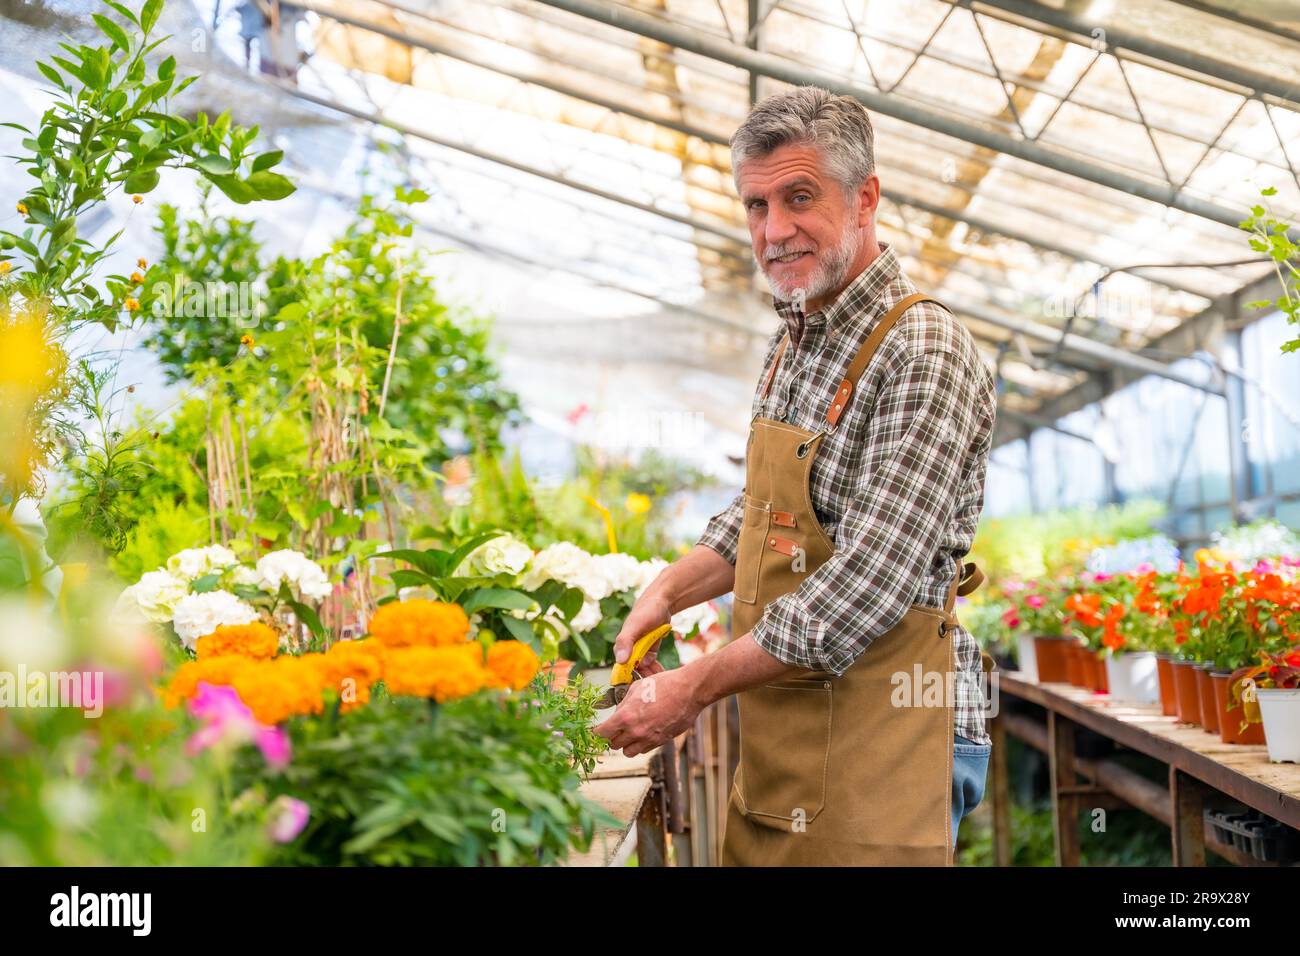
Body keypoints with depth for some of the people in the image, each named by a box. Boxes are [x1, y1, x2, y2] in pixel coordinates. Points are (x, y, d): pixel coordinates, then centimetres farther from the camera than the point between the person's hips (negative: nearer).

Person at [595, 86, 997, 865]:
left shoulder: (925, 355, -17)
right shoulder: (793, 342, 11)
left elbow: (866, 587, -23)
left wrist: (694, 688, -19)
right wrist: (670, 590, 5)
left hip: (881, 742, -8)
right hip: (778, 734, 8)